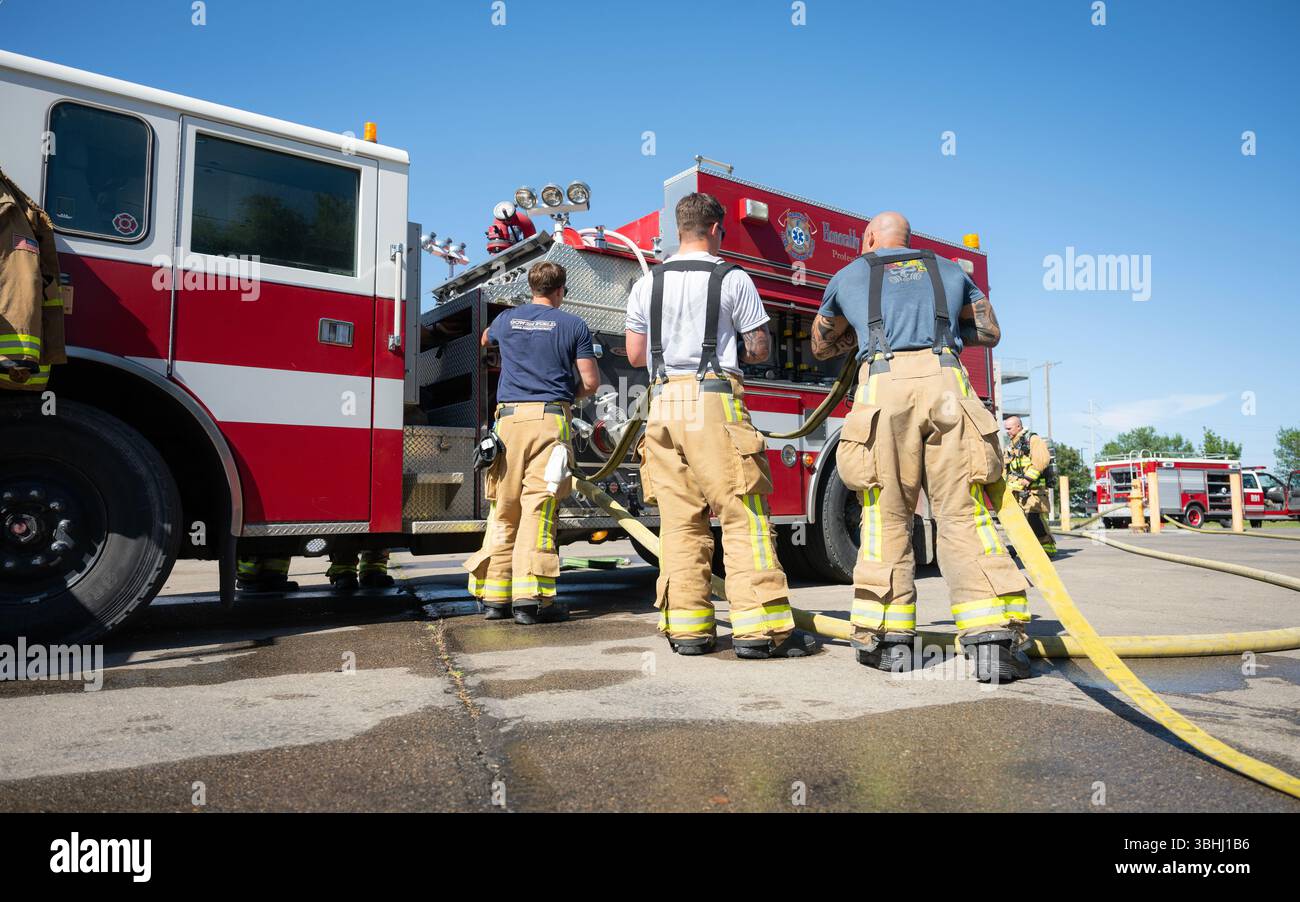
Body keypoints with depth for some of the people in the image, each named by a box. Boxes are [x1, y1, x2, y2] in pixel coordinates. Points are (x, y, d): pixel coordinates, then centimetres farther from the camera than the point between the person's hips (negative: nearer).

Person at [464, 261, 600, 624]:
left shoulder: (506, 319, 17)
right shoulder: (573, 325, 7)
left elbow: (485, 339, 40)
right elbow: (591, 380, 4)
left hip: (509, 417, 3)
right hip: (550, 418, -3)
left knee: (503, 509, 6)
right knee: (538, 506, -7)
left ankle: (494, 595, 9)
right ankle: (530, 598, -10)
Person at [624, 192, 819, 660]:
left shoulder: (647, 284, 13)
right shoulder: (733, 279, 0)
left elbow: (635, 354, 16)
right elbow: (759, 349, 2)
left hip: (663, 402, 5)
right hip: (714, 400, -5)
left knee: (680, 520, 6)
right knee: (742, 516, -4)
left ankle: (687, 627, 8)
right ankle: (759, 628, -5)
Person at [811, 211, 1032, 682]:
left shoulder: (848, 276, 25)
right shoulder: (948, 270, 29)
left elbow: (821, 347, 35)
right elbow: (989, 332, 35)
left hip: (884, 385, -1)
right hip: (945, 382, 1)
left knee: (886, 516, 4)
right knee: (964, 513, -1)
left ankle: (888, 639, 4)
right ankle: (993, 639, -9)